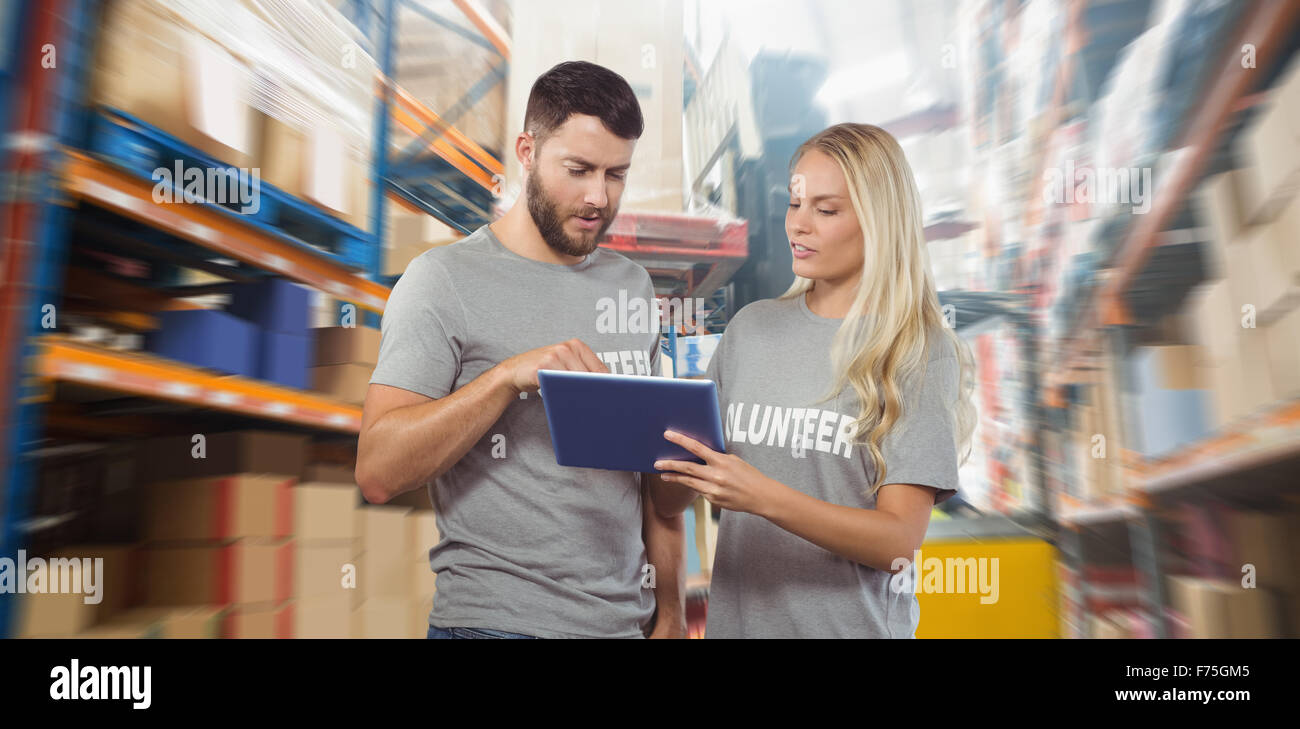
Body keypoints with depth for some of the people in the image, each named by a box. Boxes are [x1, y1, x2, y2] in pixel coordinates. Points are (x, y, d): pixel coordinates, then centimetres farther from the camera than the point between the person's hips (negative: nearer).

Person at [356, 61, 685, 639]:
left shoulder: (632, 285, 6)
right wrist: (508, 374, -27)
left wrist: (670, 613, 4)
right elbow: (378, 473, -17)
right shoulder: (445, 279, -9)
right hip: (495, 619, -4)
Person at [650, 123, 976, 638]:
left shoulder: (921, 353, -11)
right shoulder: (752, 328, 0)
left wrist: (763, 497, -29)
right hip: (735, 619, 4)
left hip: (852, 623, -3)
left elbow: (897, 542, -17)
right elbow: (670, 501, 3)